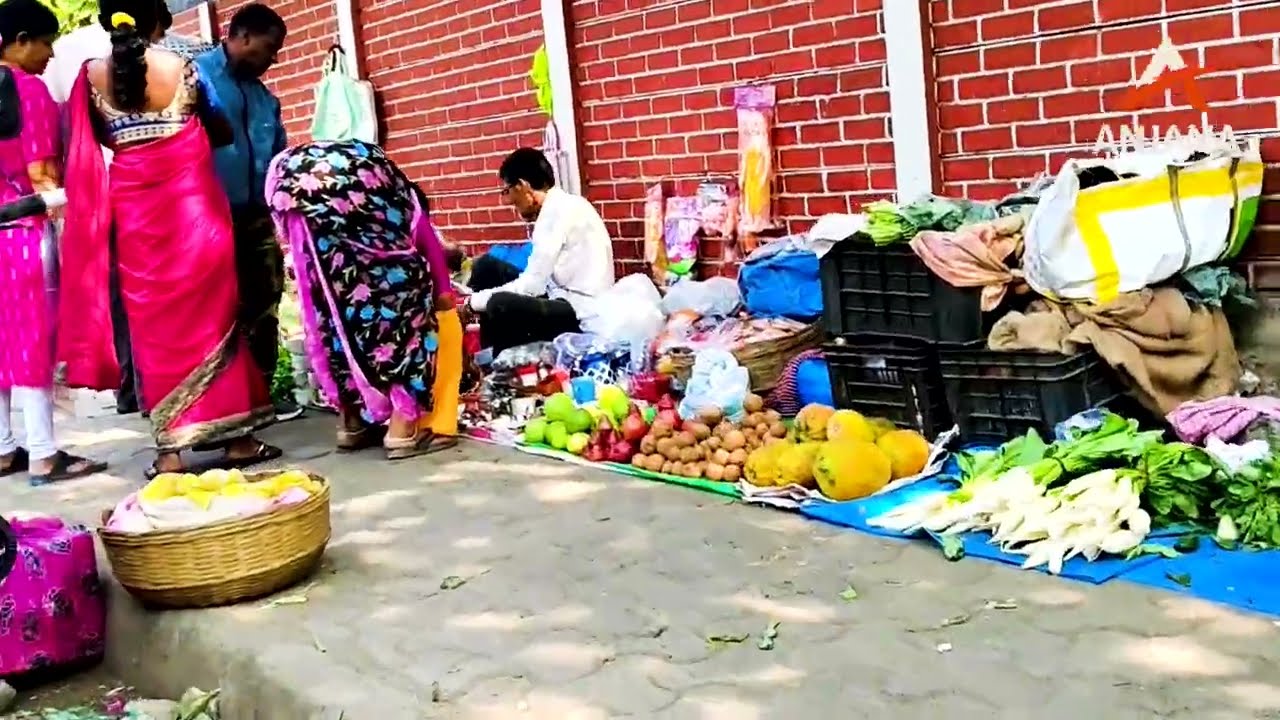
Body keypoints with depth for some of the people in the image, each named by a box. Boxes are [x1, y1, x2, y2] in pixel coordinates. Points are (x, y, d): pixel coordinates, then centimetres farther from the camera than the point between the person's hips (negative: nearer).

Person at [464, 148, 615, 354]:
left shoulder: (557, 211, -16)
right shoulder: (561, 206, 11)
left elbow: (532, 285, -18)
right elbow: (539, 278, 13)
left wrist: (474, 302, -8)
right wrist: (481, 298, 10)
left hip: (583, 315, -10)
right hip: (570, 302, 10)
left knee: (500, 306, -31)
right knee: (486, 269, 9)